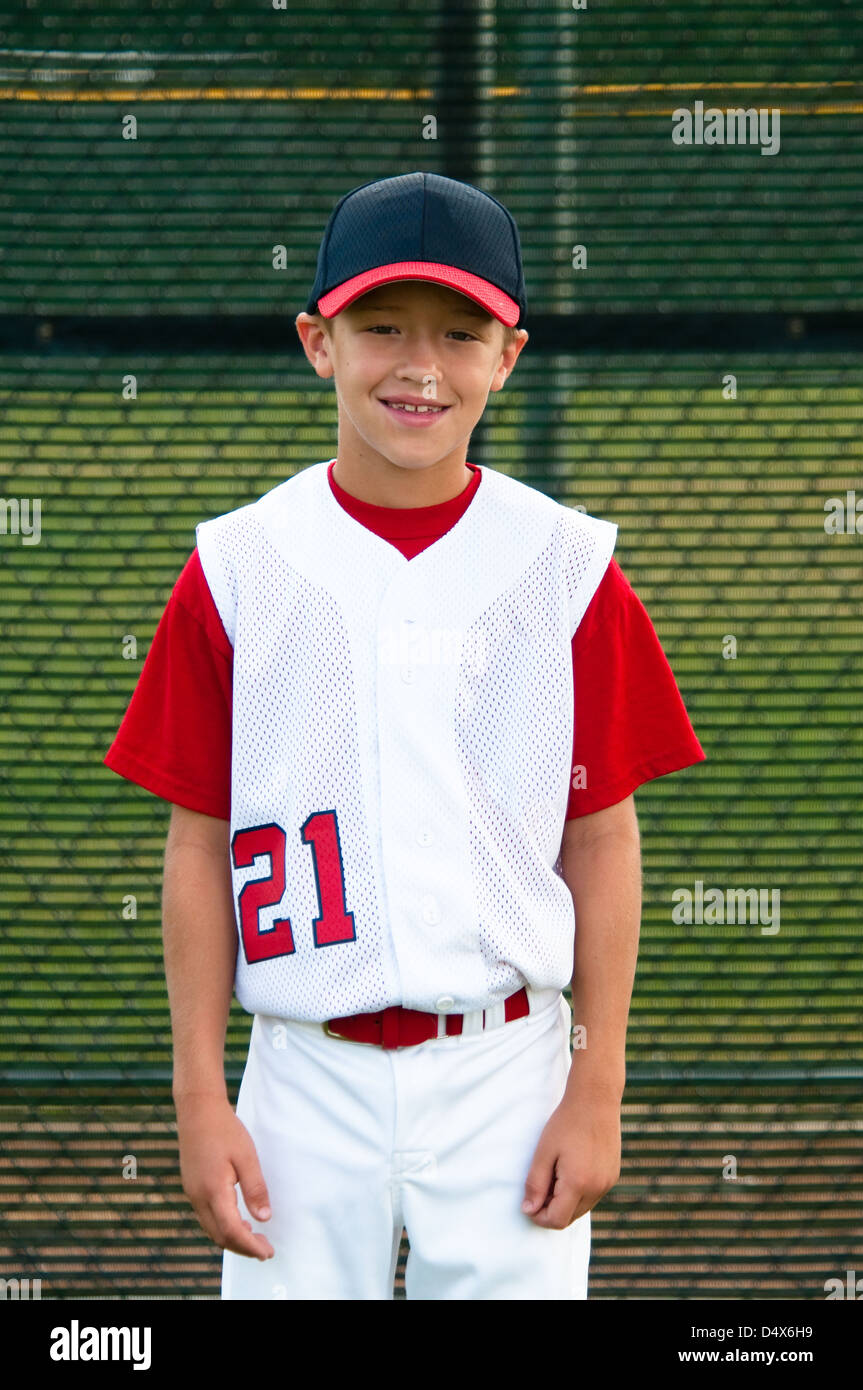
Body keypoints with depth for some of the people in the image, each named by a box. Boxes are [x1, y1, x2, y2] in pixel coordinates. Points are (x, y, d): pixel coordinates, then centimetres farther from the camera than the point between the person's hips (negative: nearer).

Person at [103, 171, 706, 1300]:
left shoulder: (568, 568, 1)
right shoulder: (239, 571, 1)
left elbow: (602, 841, 3)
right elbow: (199, 848, 3)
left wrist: (598, 1092, -1)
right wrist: (199, 1099, -1)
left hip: (508, 1078, 0)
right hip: (309, 1084, 0)